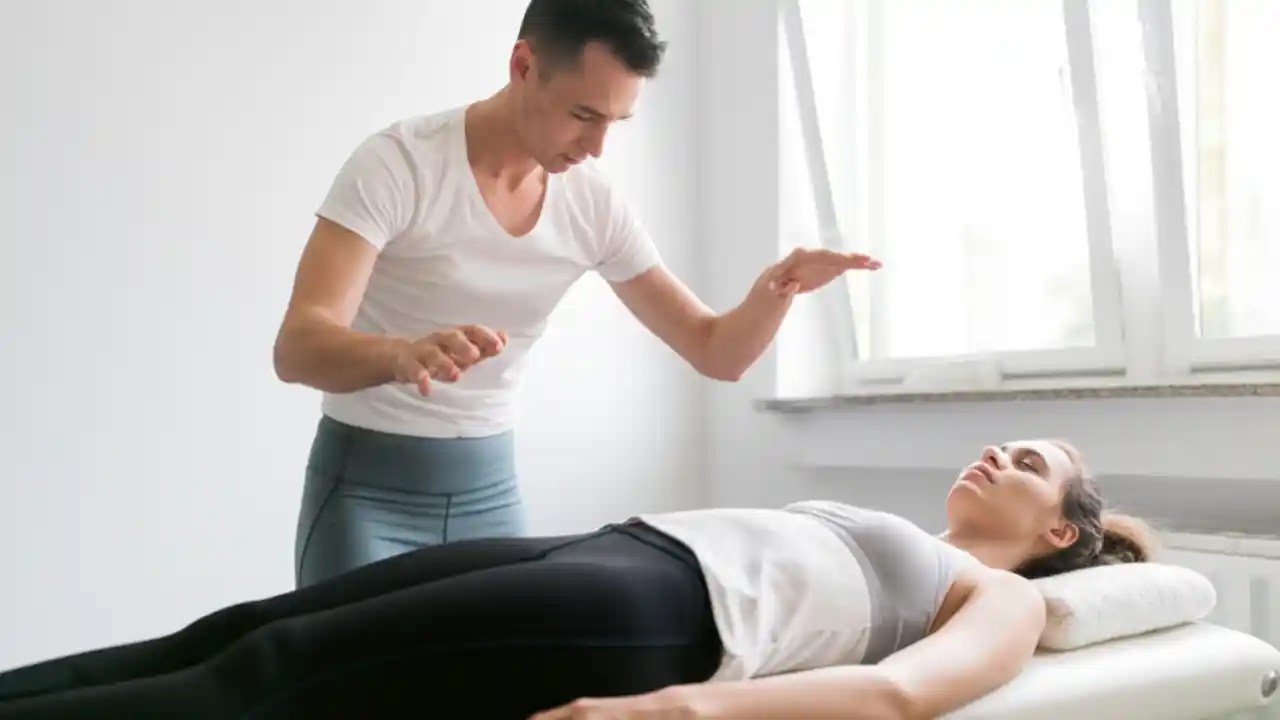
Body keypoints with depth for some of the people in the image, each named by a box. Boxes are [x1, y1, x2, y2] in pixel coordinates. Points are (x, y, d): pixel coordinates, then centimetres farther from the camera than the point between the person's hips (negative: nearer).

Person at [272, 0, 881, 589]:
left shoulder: (595, 207, -4)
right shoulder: (397, 162, -18)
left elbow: (716, 352, 0)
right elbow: (296, 349, -28)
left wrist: (775, 290, -22)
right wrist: (402, 353, -49)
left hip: (492, 491, 4)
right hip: (368, 491, -4)